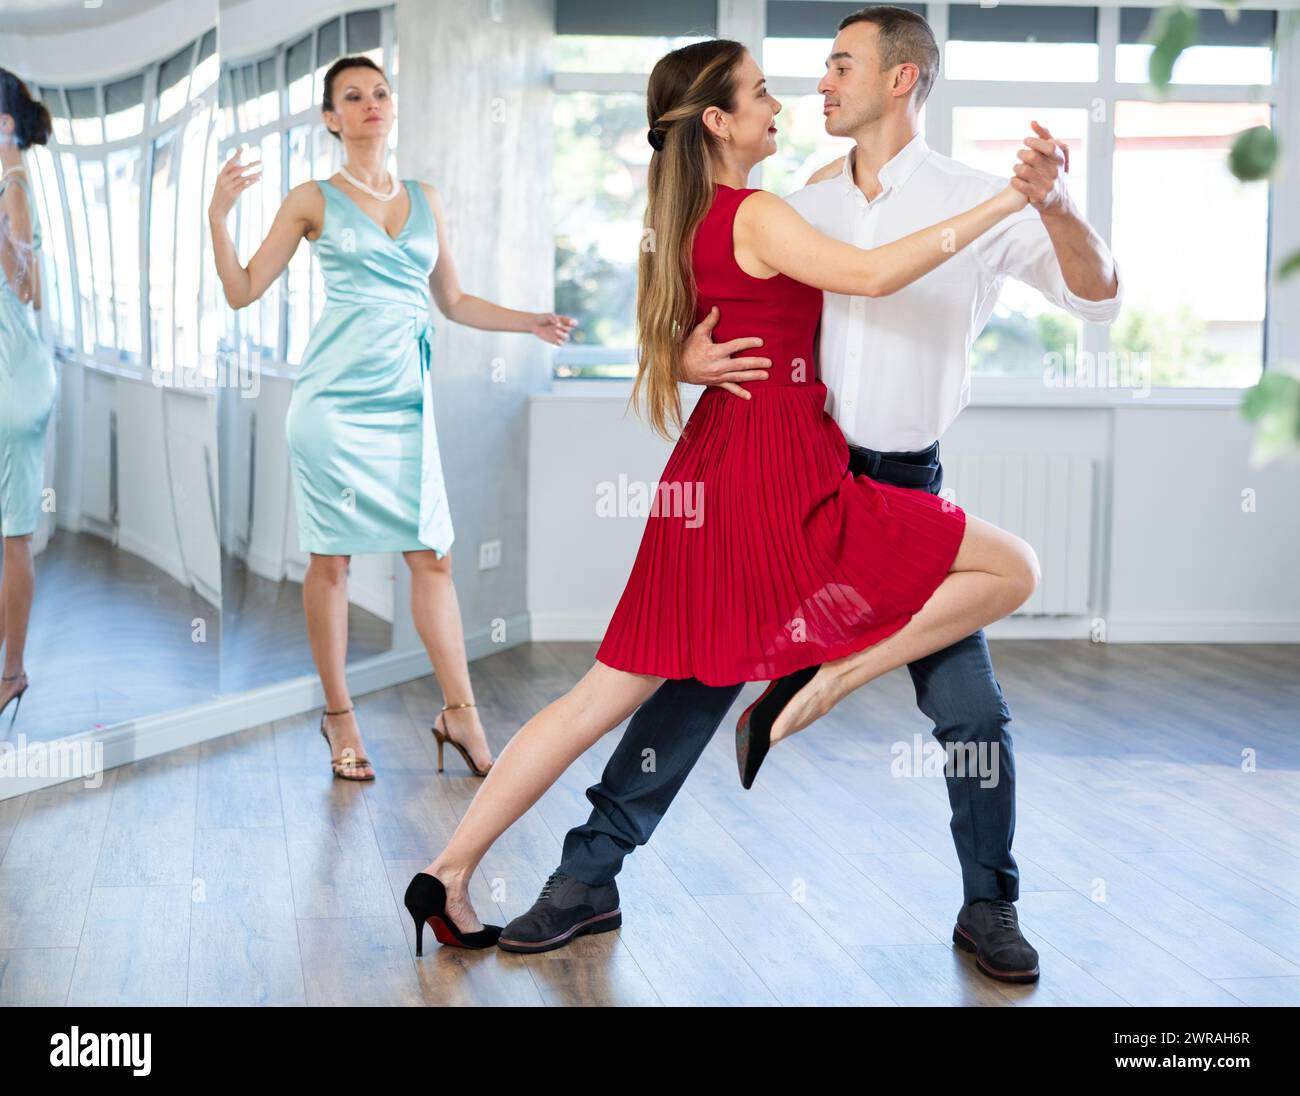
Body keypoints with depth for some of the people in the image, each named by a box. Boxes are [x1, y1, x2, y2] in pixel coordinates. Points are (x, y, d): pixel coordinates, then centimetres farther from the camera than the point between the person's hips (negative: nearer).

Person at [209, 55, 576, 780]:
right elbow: (243, 292, 4)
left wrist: (530, 323, 12)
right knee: (332, 557, 1)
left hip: (405, 398, 3)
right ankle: (339, 715, 12)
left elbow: (453, 301, 22)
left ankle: (461, 714, 5)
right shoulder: (314, 201, 5)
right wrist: (219, 214, -8)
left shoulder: (425, 200, 15)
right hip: (335, 395, -3)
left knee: (433, 553, -1)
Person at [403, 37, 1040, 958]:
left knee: (607, 697, 10)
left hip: (711, 469, 9)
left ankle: (449, 875, 9)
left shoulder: (690, 217, 17)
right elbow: (871, 275, -25)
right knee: (1011, 568, -1)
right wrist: (999, 206, -22)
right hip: (783, 473, -9)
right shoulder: (756, 215, -10)